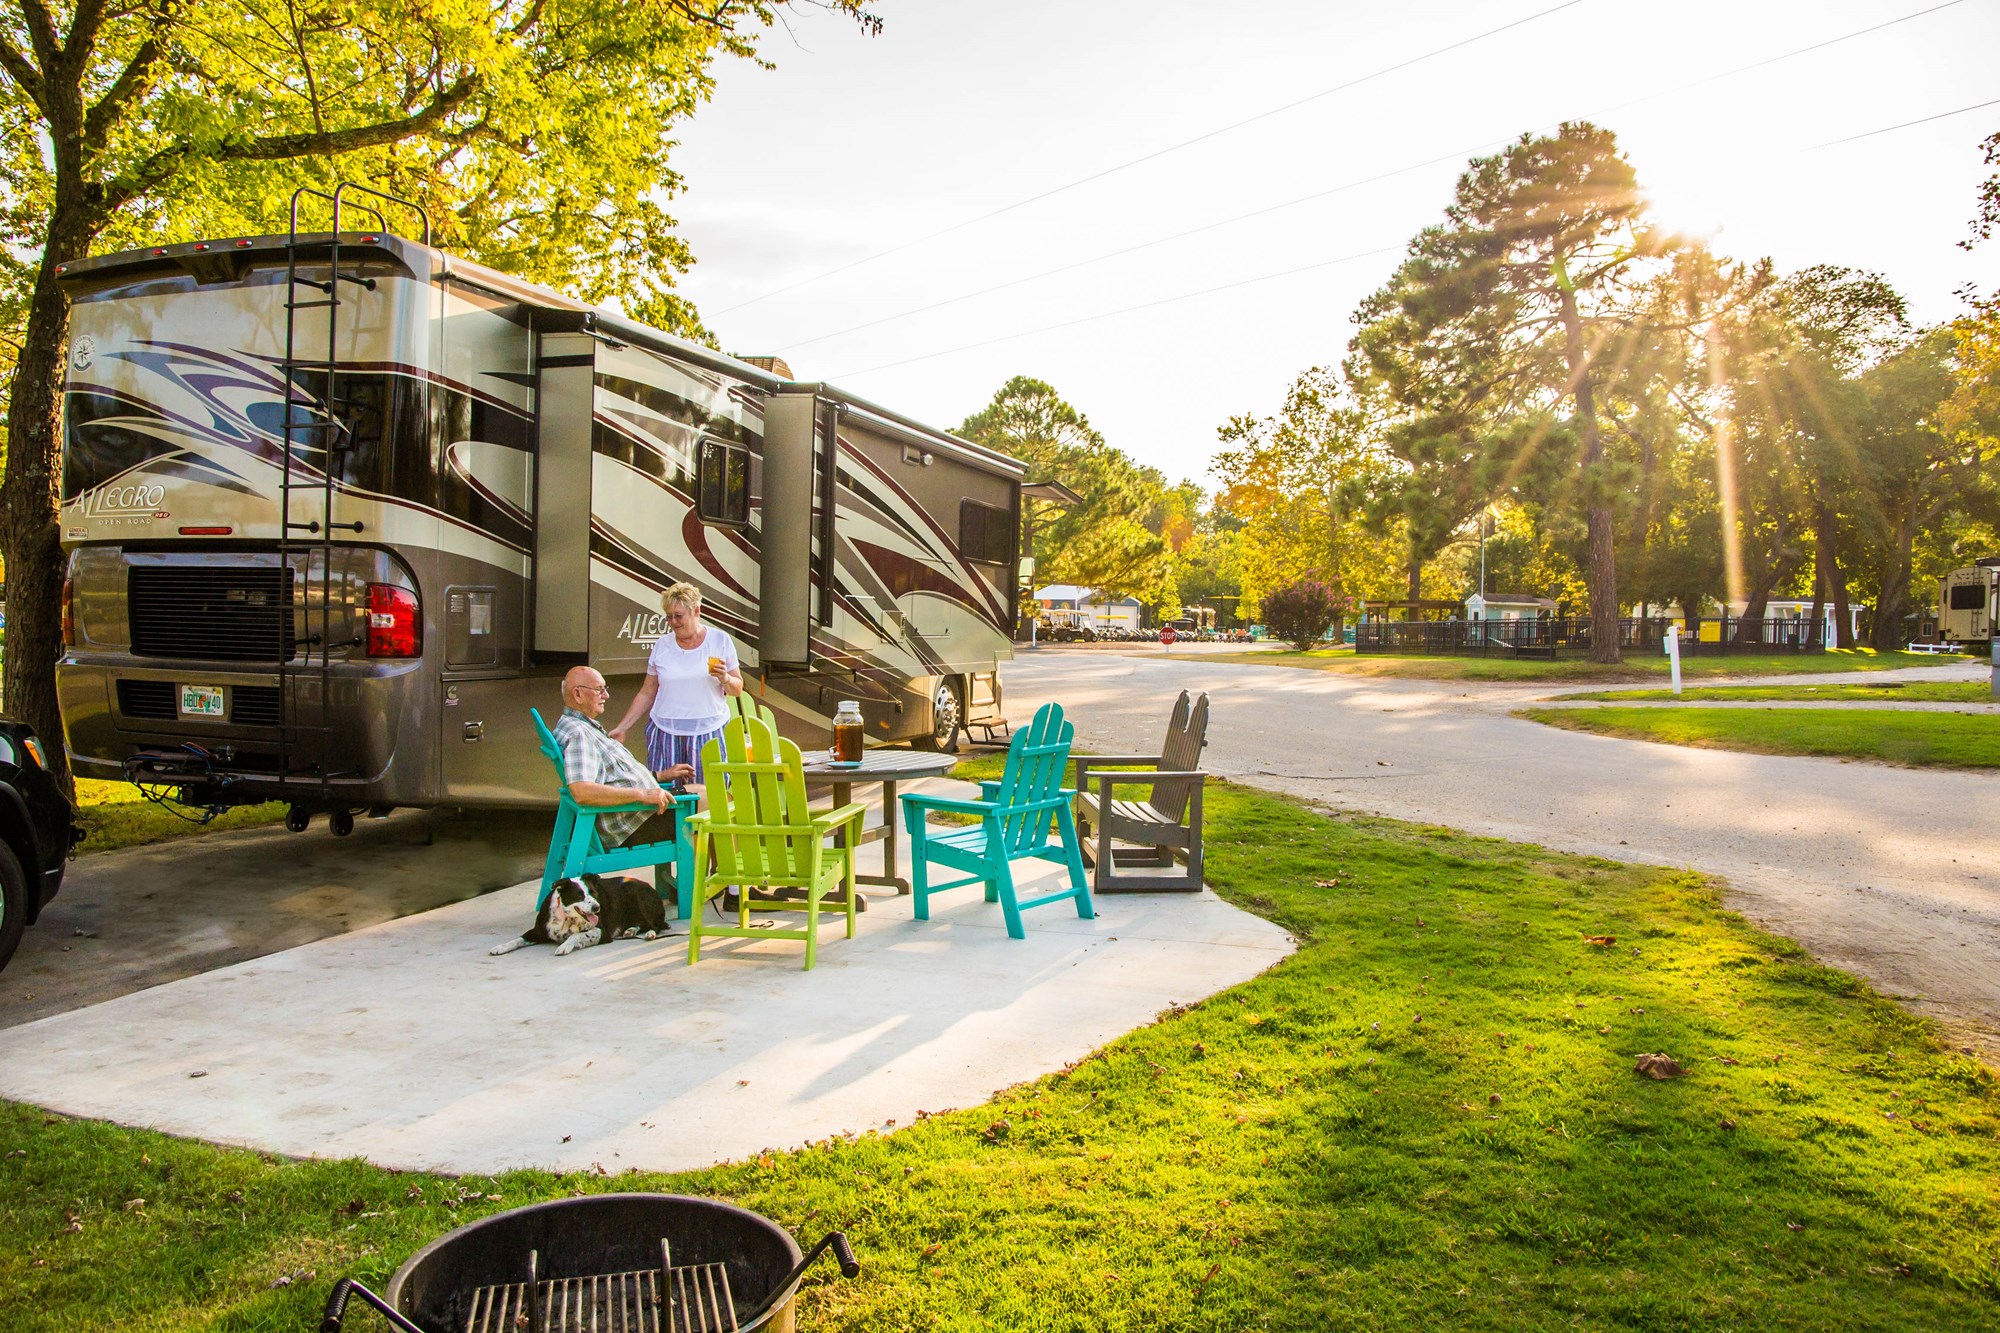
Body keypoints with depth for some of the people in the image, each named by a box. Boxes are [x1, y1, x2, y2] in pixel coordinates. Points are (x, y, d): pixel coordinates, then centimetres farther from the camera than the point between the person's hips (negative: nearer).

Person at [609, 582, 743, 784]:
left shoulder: (720, 640, 4)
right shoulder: (662, 645, 8)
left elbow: (737, 689, 7)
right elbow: (646, 695, 13)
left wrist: (725, 679, -14)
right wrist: (622, 728, 7)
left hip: (709, 731, -1)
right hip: (665, 733, 1)